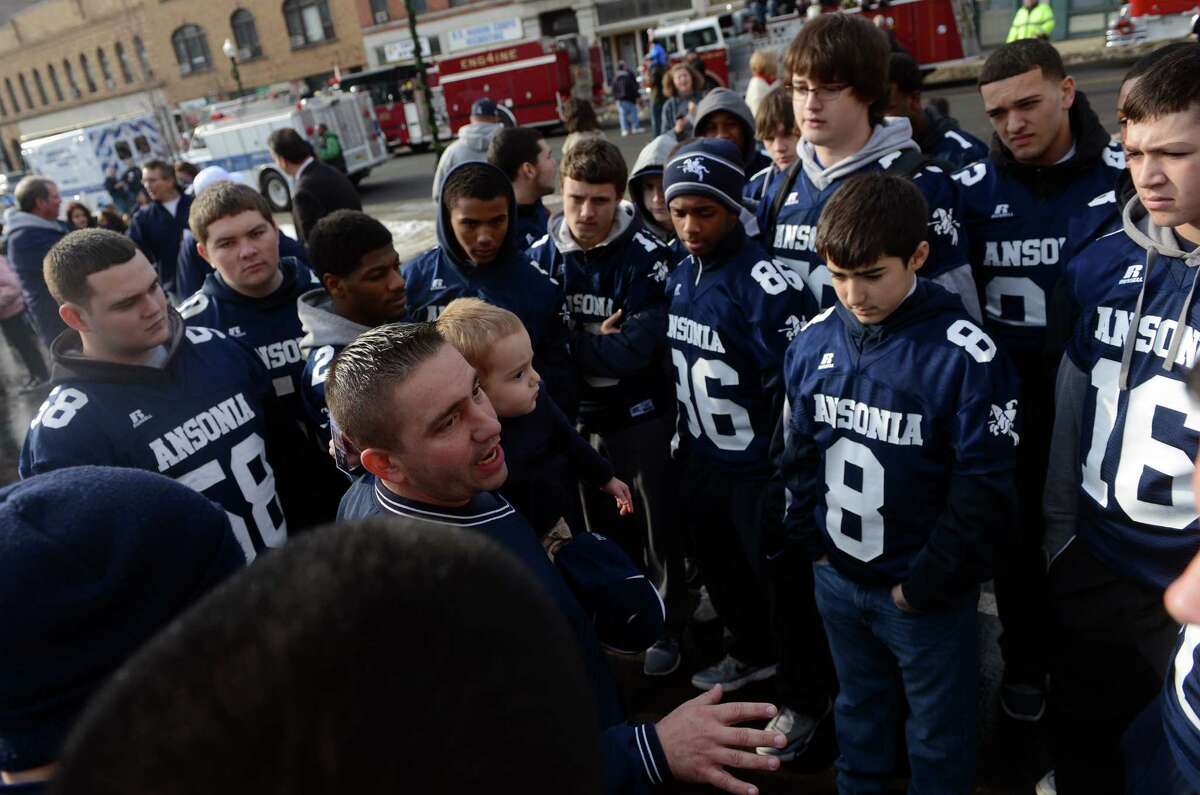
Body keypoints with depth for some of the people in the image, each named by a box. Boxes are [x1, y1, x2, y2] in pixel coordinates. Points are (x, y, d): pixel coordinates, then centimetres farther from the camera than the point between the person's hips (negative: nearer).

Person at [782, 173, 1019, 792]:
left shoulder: (964, 356, -18)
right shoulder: (812, 342, -3)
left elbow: (984, 490, -16)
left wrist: (925, 583, -13)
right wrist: (810, 540, 5)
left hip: (926, 594, -4)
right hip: (836, 579, 5)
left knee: (938, 740, 16)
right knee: (857, 715, 26)